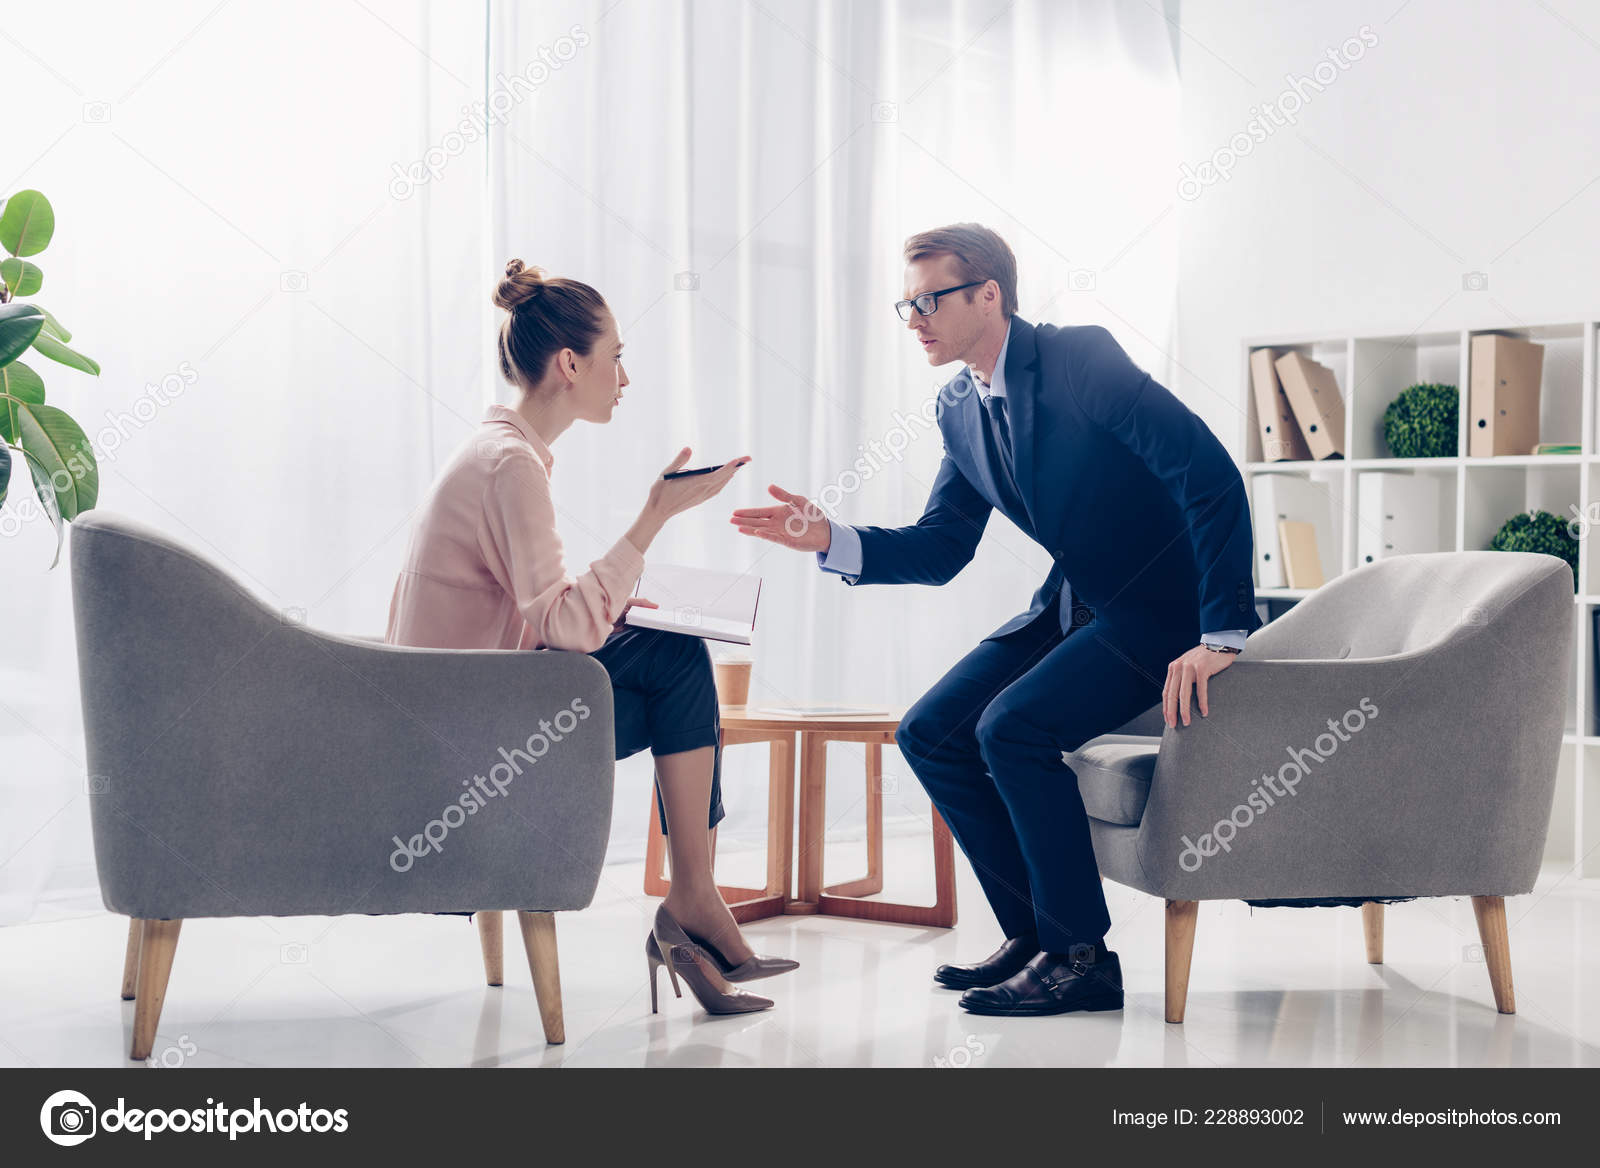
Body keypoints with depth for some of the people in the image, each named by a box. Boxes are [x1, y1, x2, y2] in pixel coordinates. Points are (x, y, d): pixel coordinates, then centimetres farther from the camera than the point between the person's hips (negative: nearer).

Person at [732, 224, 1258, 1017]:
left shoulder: (1080, 359, -20)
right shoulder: (960, 409, 5)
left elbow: (1212, 475, -26)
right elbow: (940, 549, 9)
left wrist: (1224, 635, -28)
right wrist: (831, 540, -8)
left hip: (1162, 610, -8)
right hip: (1072, 606, 8)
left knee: (1012, 727, -26)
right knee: (930, 735, -2)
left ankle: (1082, 957, -11)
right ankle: (1034, 934, 10)